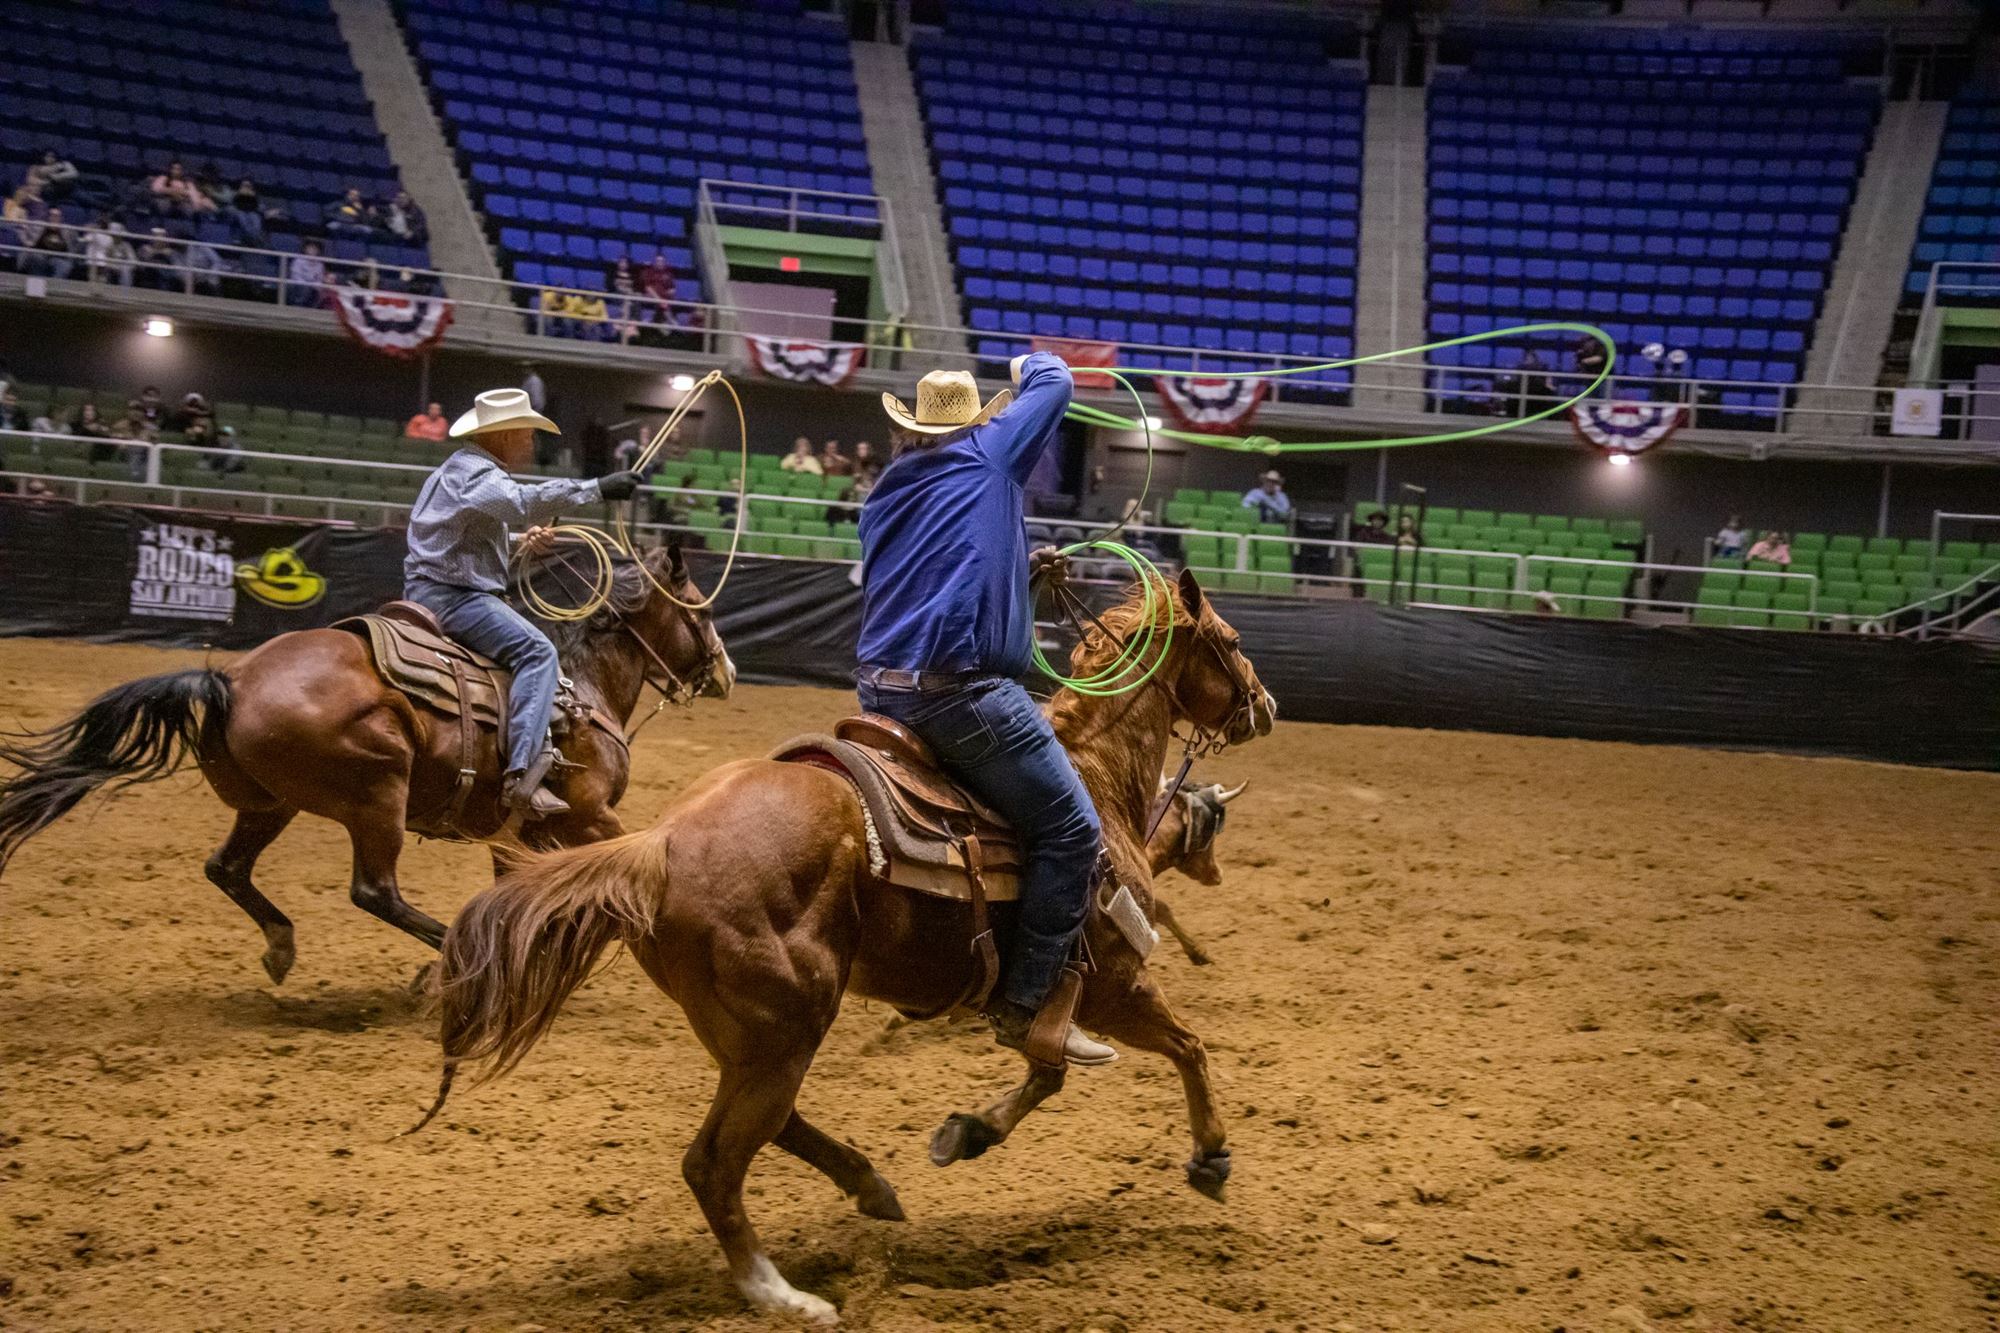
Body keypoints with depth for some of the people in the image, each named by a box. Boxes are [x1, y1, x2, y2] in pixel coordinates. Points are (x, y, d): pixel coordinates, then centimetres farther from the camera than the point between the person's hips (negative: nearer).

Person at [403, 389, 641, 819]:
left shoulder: (460, 469, 21)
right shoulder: (476, 473, -14)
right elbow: (524, 501, -34)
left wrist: (525, 539, 11)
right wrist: (596, 489, -36)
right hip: (453, 595, -11)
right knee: (537, 652, -24)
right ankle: (521, 775, -34)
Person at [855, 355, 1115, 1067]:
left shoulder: (884, 493, 20)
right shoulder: (988, 456, 2)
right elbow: (1055, 382, 12)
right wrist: (1032, 363, 34)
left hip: (881, 689, 8)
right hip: (962, 694, -8)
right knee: (1070, 827, -4)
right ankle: (1023, 1004, -6)